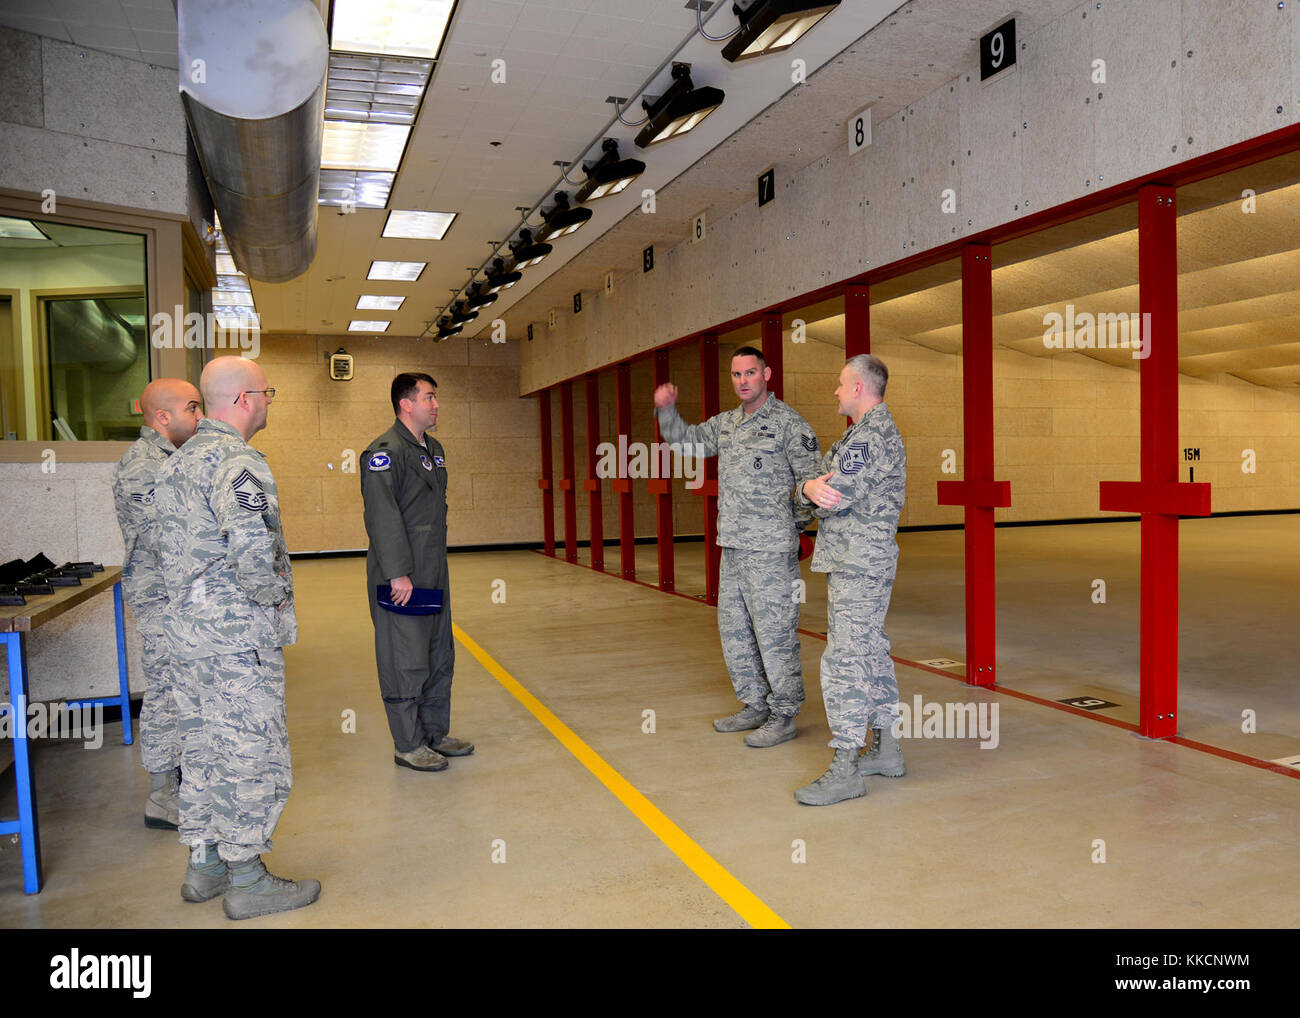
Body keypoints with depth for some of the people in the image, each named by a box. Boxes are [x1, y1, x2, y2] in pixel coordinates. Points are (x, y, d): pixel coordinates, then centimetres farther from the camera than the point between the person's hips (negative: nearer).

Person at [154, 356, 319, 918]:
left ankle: (204, 864, 30)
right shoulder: (236, 461, -19)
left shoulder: (177, 461, 13)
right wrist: (272, 596, -15)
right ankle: (246, 881, 13)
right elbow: (251, 546, -32)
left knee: (204, 748, 18)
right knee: (251, 753, 1)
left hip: (188, 629, 10)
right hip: (239, 638, -10)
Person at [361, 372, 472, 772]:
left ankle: (435, 734, 28)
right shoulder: (384, 452, -13)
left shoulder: (433, 449, 16)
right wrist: (398, 573, -23)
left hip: (433, 574, 9)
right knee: (406, 661, -1)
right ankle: (408, 746, 11)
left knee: (440, 656, 15)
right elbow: (382, 516, -20)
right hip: (401, 577, -9)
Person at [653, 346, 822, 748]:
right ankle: (755, 706, 28)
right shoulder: (726, 423, 14)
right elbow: (686, 439, 25)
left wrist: (791, 525, -3)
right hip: (732, 549, 8)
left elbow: (814, 480, -7)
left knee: (774, 633, -2)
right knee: (734, 630, 15)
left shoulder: (787, 421, -7)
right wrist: (666, 410, 9)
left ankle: (783, 716, 10)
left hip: (770, 553, -8)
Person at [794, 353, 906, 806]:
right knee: (871, 651, 15)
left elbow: (836, 495, -22)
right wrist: (811, 488, -12)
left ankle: (845, 770, -4)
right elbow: (822, 491, 12)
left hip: (858, 565, -11)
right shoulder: (869, 432, 19)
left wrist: (810, 487, 0)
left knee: (844, 659, -9)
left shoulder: (872, 435, -15)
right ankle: (886, 750, 25)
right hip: (861, 564, 11)